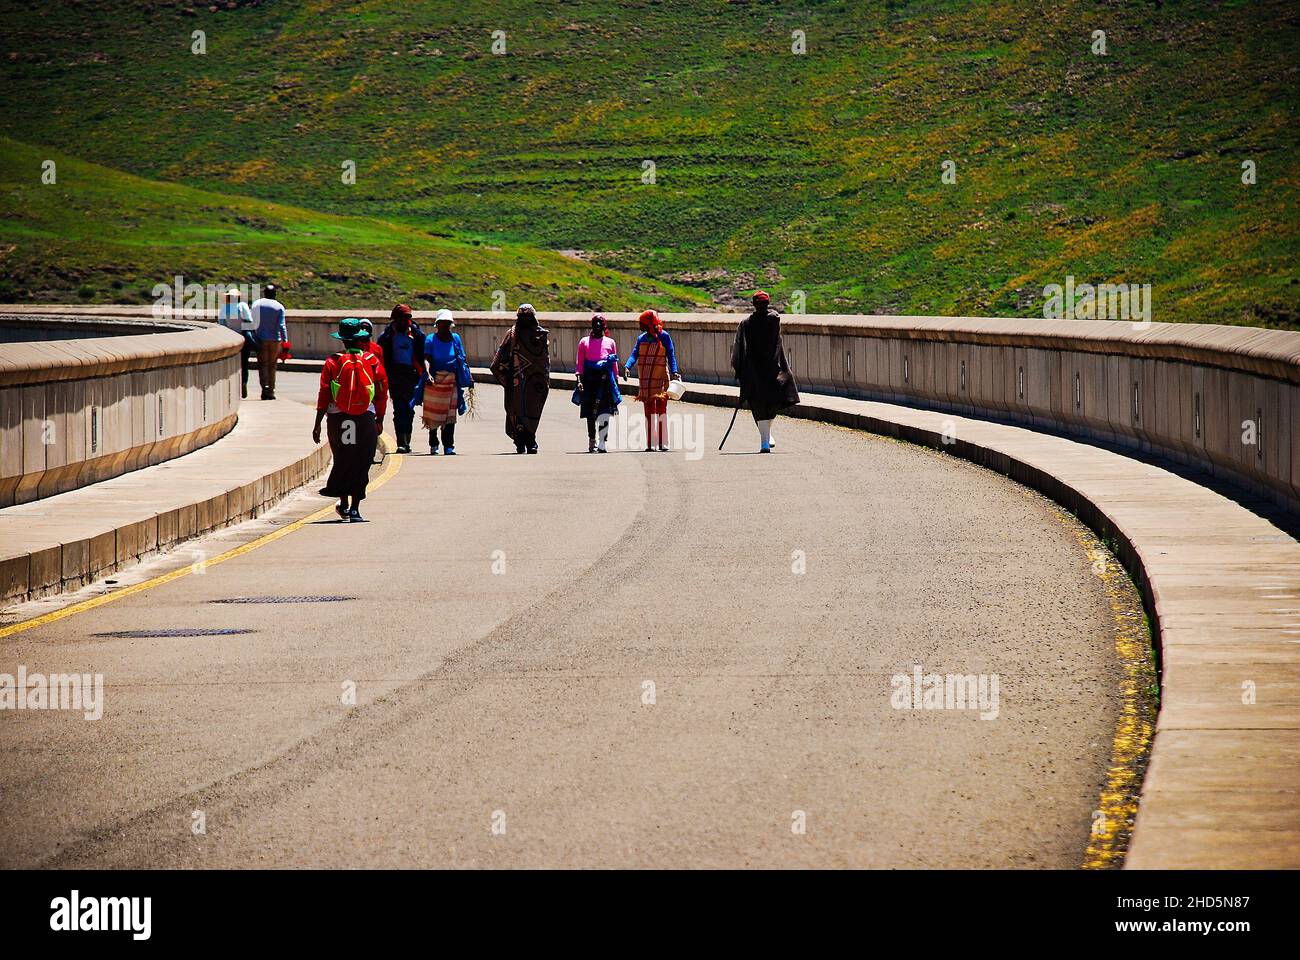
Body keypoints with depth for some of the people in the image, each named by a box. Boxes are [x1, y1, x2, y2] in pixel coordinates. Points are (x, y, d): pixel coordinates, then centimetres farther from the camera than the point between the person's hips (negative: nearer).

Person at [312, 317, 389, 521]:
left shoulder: (333, 362, -3)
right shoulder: (372, 361, 0)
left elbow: (323, 395, -3)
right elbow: (382, 392, 3)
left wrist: (317, 424, 2)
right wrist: (380, 420, 14)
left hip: (337, 419, 0)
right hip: (365, 420, 0)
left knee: (341, 462, 17)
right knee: (361, 464, 5)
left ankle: (343, 504, 21)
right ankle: (355, 509, 0)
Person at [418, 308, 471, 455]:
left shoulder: (455, 338, 9)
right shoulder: (430, 339, 0)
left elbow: (463, 360, 13)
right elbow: (426, 359, -12)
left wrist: (469, 377, 6)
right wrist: (428, 374, -30)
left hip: (452, 381, 2)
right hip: (434, 381, -2)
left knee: (450, 415, -4)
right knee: (433, 415, 4)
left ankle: (449, 446, -2)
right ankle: (433, 445, 17)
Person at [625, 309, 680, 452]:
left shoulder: (664, 336, -1)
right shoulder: (641, 339, 12)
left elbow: (671, 355, -4)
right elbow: (634, 354, 1)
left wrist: (674, 372, -17)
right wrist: (628, 367, -17)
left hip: (660, 379, -5)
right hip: (645, 380, 5)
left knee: (661, 410, -4)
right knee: (648, 412, 6)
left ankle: (663, 443, -2)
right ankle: (650, 443, 9)